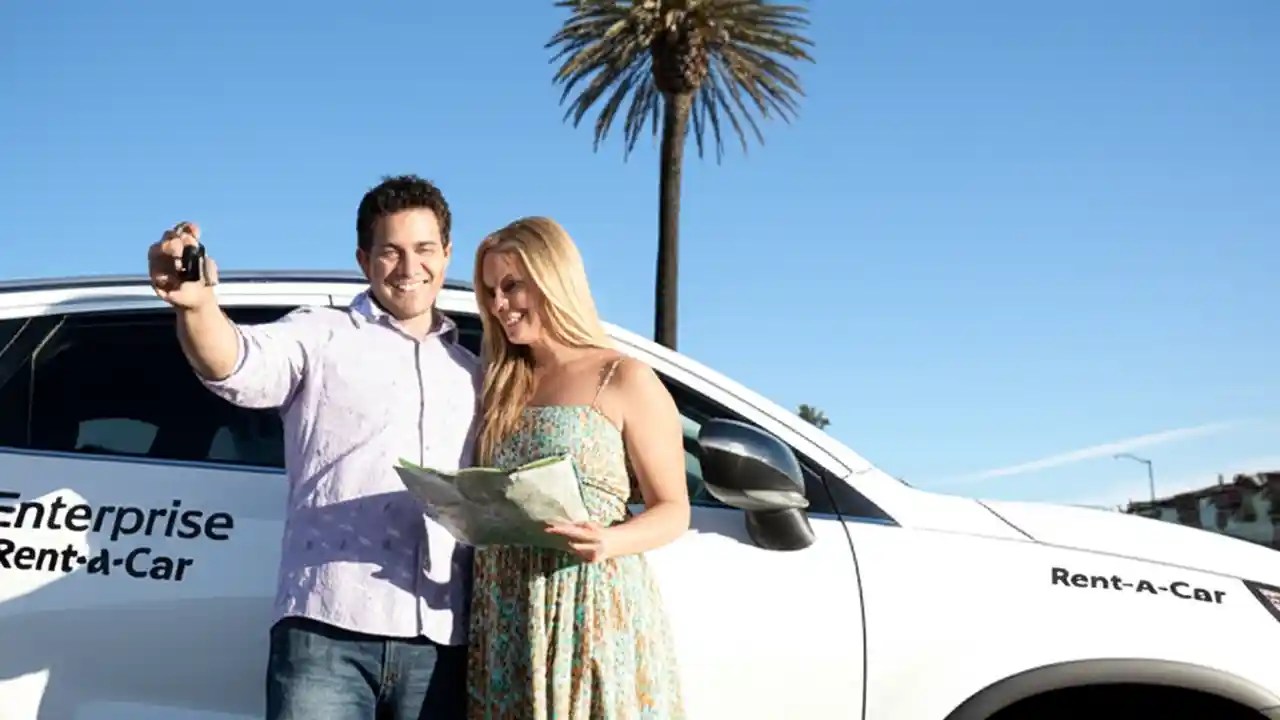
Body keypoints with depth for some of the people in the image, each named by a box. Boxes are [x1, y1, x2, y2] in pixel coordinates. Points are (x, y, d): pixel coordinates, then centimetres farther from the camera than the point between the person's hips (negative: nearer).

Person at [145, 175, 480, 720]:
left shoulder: (471, 373, 22)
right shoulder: (320, 336, 9)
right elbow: (240, 367, -11)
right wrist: (197, 304, -32)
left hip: (439, 641, 4)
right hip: (327, 630, -4)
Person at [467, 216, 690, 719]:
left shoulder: (624, 380, -1)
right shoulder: (503, 387, 16)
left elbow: (673, 510, -3)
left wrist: (611, 542, -20)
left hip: (595, 610, -5)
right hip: (505, 614, 5)